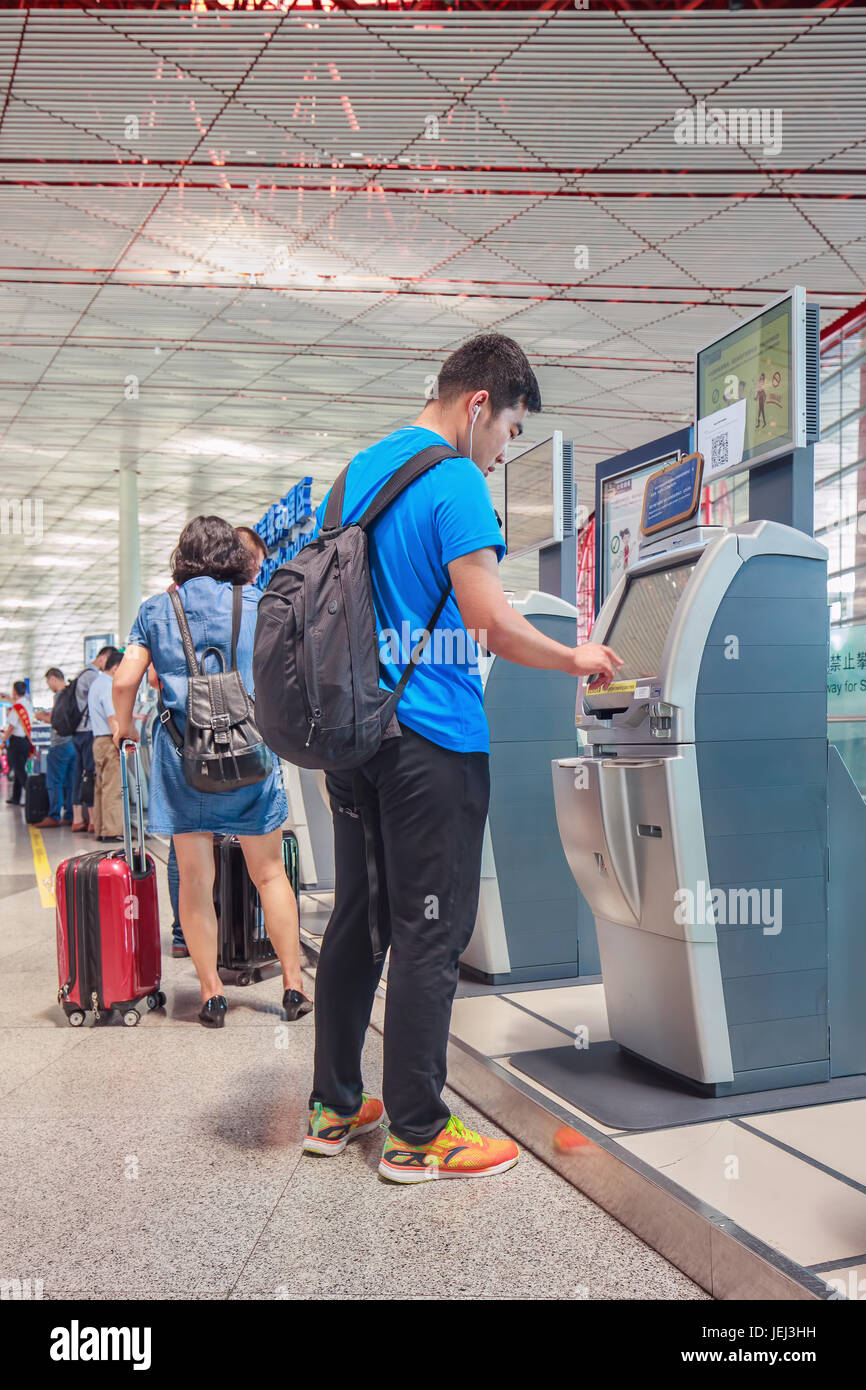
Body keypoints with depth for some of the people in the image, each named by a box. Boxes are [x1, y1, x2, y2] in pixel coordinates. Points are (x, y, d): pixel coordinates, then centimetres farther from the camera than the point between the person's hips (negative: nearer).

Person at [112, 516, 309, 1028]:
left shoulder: (156, 610, 7)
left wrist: (124, 726, 19)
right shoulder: (260, 603, 5)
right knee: (270, 872, 10)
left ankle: (212, 994, 12)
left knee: (195, 880, 7)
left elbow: (125, 682, 2)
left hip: (182, 754, 0)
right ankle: (295, 984, 13)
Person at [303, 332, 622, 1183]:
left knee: (357, 922, 15)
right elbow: (490, 622, -18)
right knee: (430, 935, 0)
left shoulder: (357, 472, 16)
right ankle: (416, 1135, 11)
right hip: (430, 740, -8)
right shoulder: (455, 483, -11)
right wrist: (577, 661, -3)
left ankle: (334, 1108, 26)